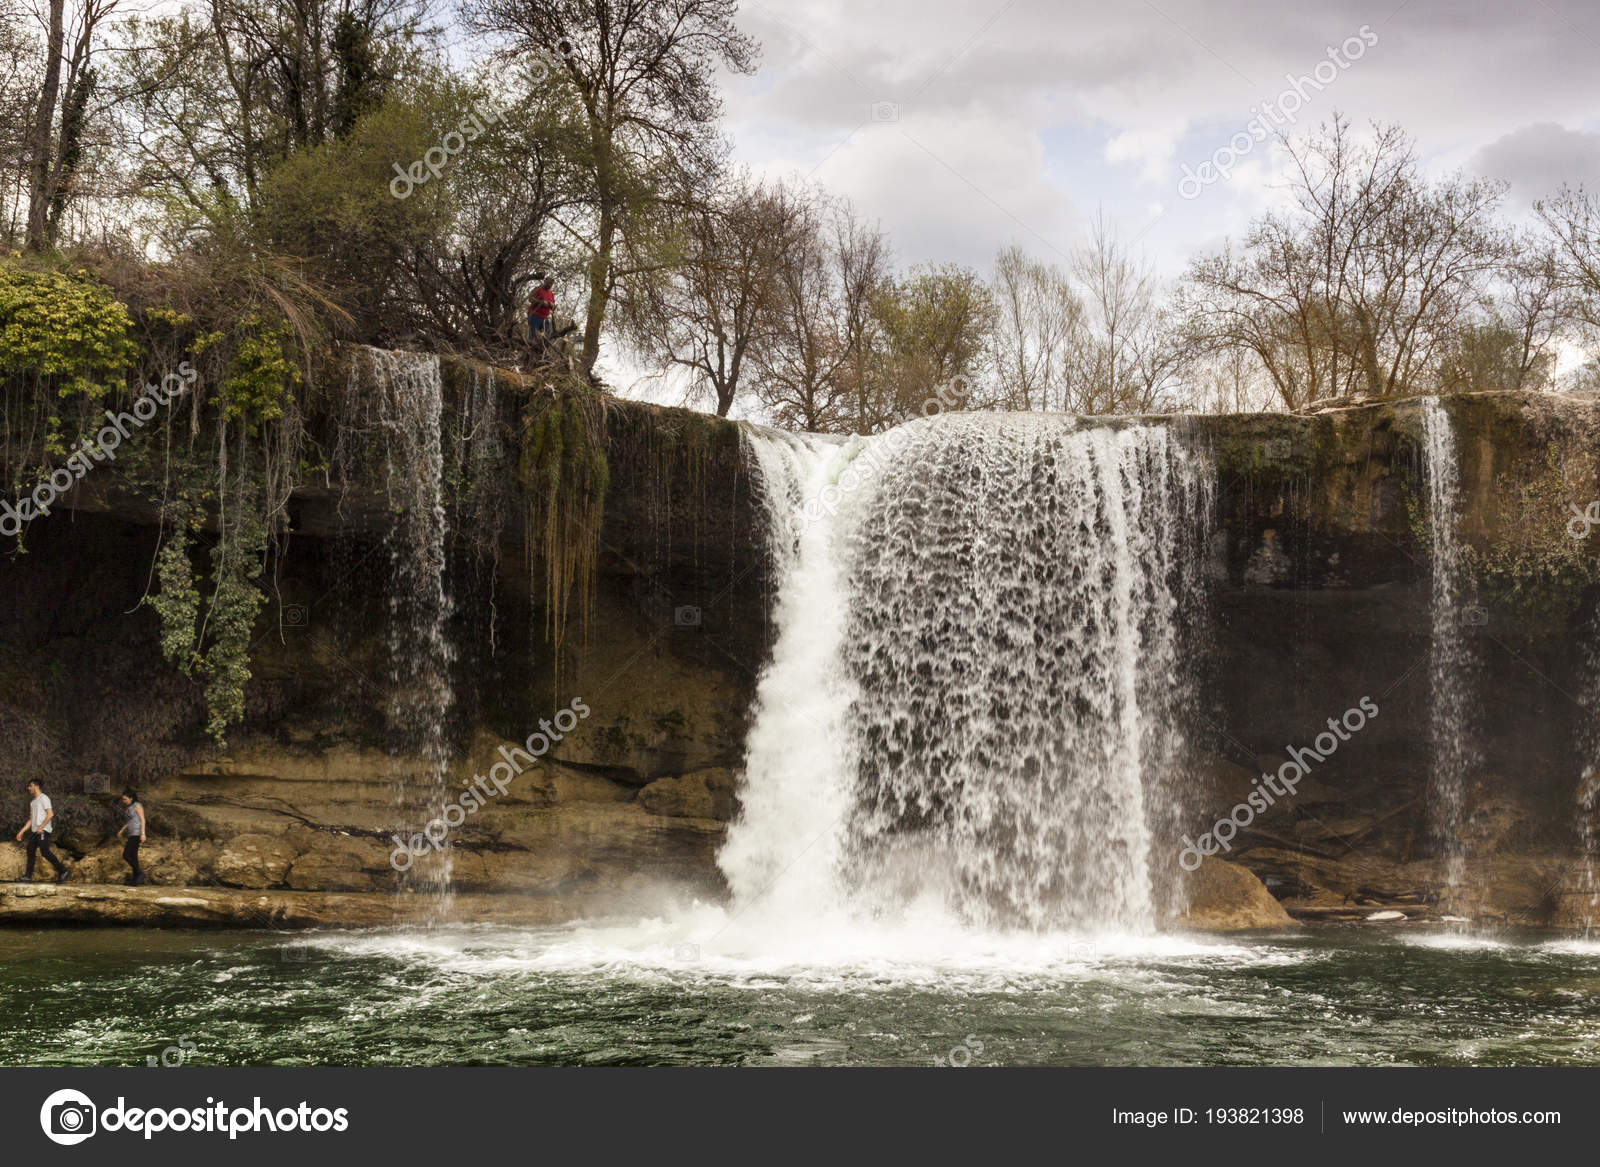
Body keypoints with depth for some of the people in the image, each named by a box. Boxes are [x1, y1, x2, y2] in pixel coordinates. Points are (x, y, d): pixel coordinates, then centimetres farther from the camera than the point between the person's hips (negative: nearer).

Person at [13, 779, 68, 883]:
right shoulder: (33, 802, 23)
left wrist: (41, 827, -21)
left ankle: (63, 871, -14)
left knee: (45, 851, -15)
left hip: (43, 830, -9)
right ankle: (28, 876, 2)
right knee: (30, 851, 2)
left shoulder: (43, 798, -5)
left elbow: (50, 814, -15)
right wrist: (21, 832, 19)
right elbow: (31, 820, 25)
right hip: (34, 831, 9)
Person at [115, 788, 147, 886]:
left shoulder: (137, 805, -11)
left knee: (126, 855, -13)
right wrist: (121, 830, 23)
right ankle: (135, 880, 9)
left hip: (136, 834, -10)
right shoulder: (130, 806, 16)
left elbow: (142, 820, -16)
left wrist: (143, 834, -22)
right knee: (133, 857, 7)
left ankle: (139, 873, -7)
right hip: (132, 834, 10)